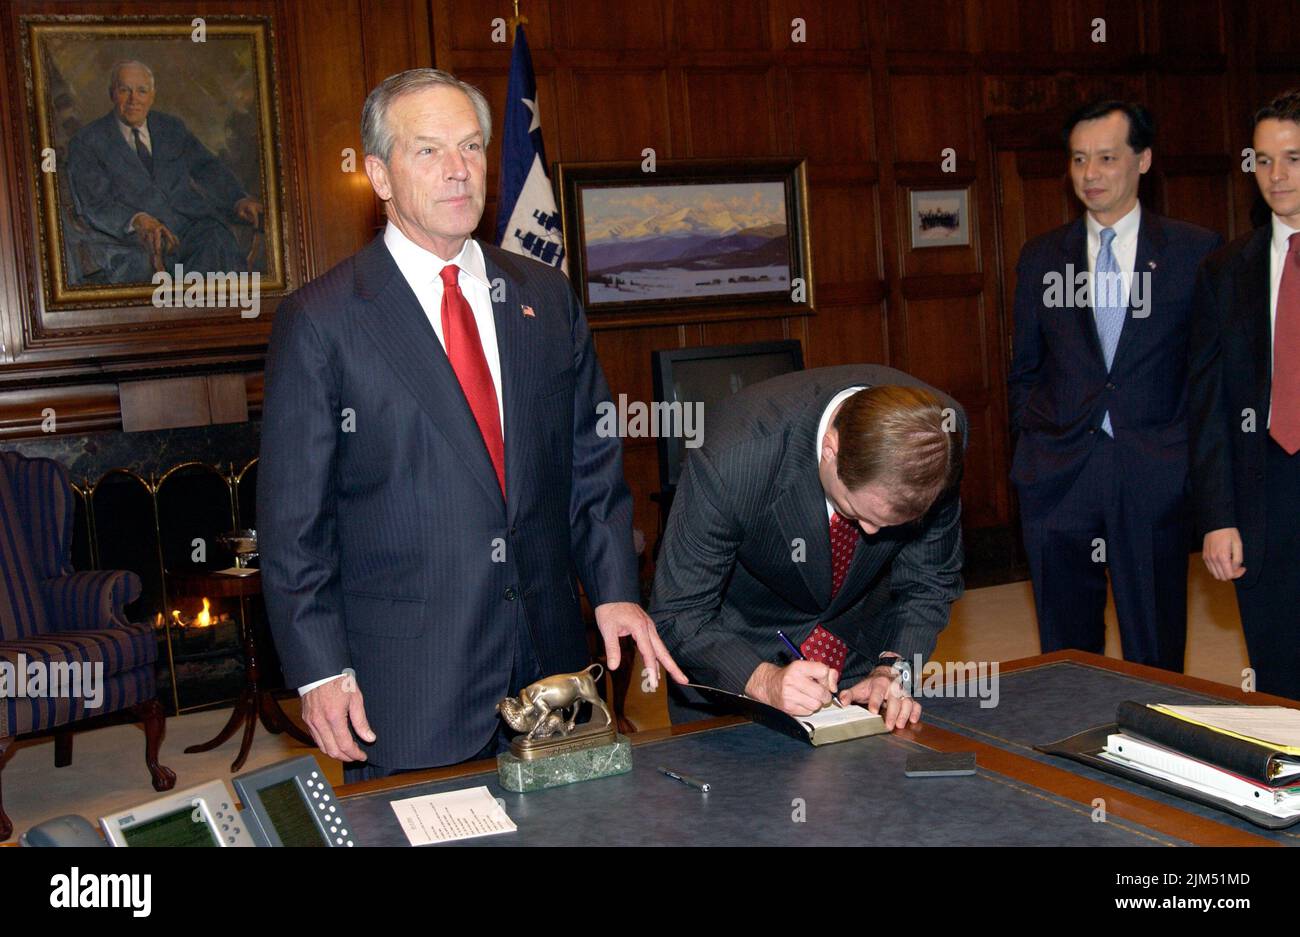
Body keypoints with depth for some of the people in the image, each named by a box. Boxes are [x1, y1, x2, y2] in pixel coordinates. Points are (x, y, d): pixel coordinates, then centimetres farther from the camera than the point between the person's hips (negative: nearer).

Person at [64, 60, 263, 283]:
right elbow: (94, 203, -2)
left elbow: (208, 168, 16)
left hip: (191, 222, 3)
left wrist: (239, 199, -6)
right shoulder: (86, 142, 9)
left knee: (218, 239, -33)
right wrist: (136, 220, -23)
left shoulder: (172, 128, 24)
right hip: (139, 238, -3)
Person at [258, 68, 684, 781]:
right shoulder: (318, 322, -5)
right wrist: (320, 670, -10)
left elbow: (592, 462, 11)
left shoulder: (546, 297, 8)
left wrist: (615, 591, 0)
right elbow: (292, 520, -5)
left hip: (550, 658, 4)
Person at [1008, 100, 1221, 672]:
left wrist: (1193, 452, -2)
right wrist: (1036, 438, 5)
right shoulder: (1040, 257, 9)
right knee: (1066, 652, 9)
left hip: (1155, 474, -2)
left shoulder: (1196, 252, 3)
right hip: (1059, 475, 2)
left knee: (1155, 654, 6)